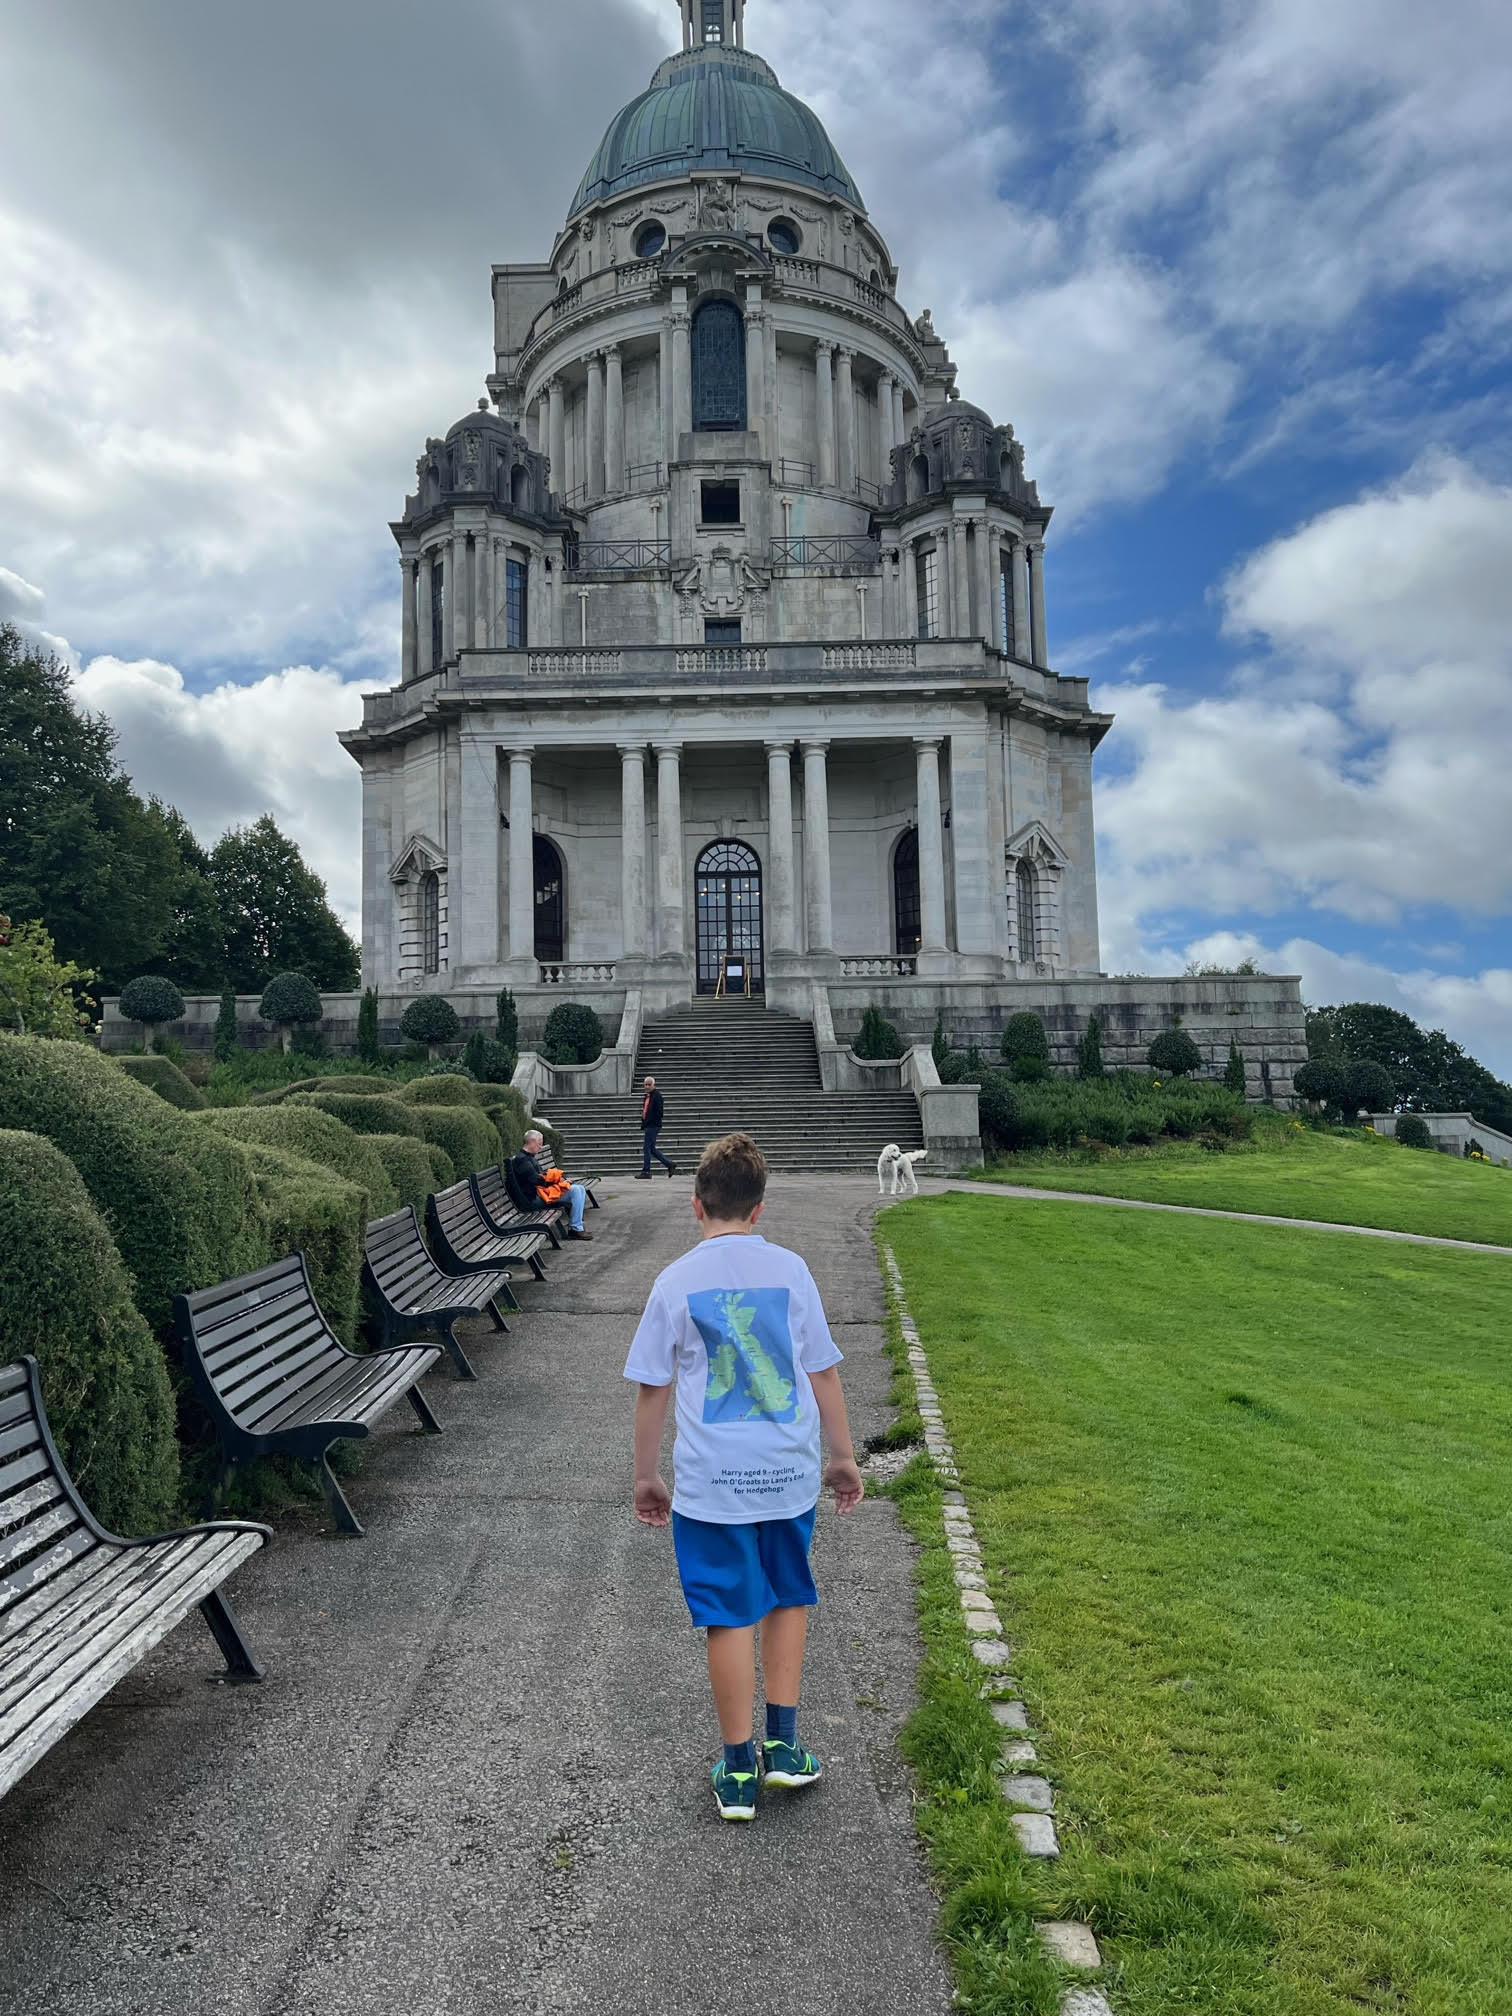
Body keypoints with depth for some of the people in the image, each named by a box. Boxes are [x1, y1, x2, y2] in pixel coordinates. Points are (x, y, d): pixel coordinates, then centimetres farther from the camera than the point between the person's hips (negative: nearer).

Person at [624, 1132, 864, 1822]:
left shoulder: (676, 1282, -6)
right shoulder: (791, 1270, -3)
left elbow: (652, 1389, -1)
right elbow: (824, 1374, 3)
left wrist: (645, 1477, 11)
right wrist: (843, 1458, 15)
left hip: (711, 1481, -1)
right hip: (790, 1472, 2)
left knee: (730, 1617, 10)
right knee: (788, 1598, 21)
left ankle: (739, 1769, 21)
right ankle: (783, 1745, 27)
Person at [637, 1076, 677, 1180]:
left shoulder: (657, 1096, -10)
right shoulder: (647, 1096, 17)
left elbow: (659, 1112, -16)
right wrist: (643, 1125, 16)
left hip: (653, 1126, -9)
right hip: (647, 1126, 9)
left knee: (647, 1149, -6)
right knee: (652, 1149, 12)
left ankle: (646, 1172, -1)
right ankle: (670, 1165, 18)